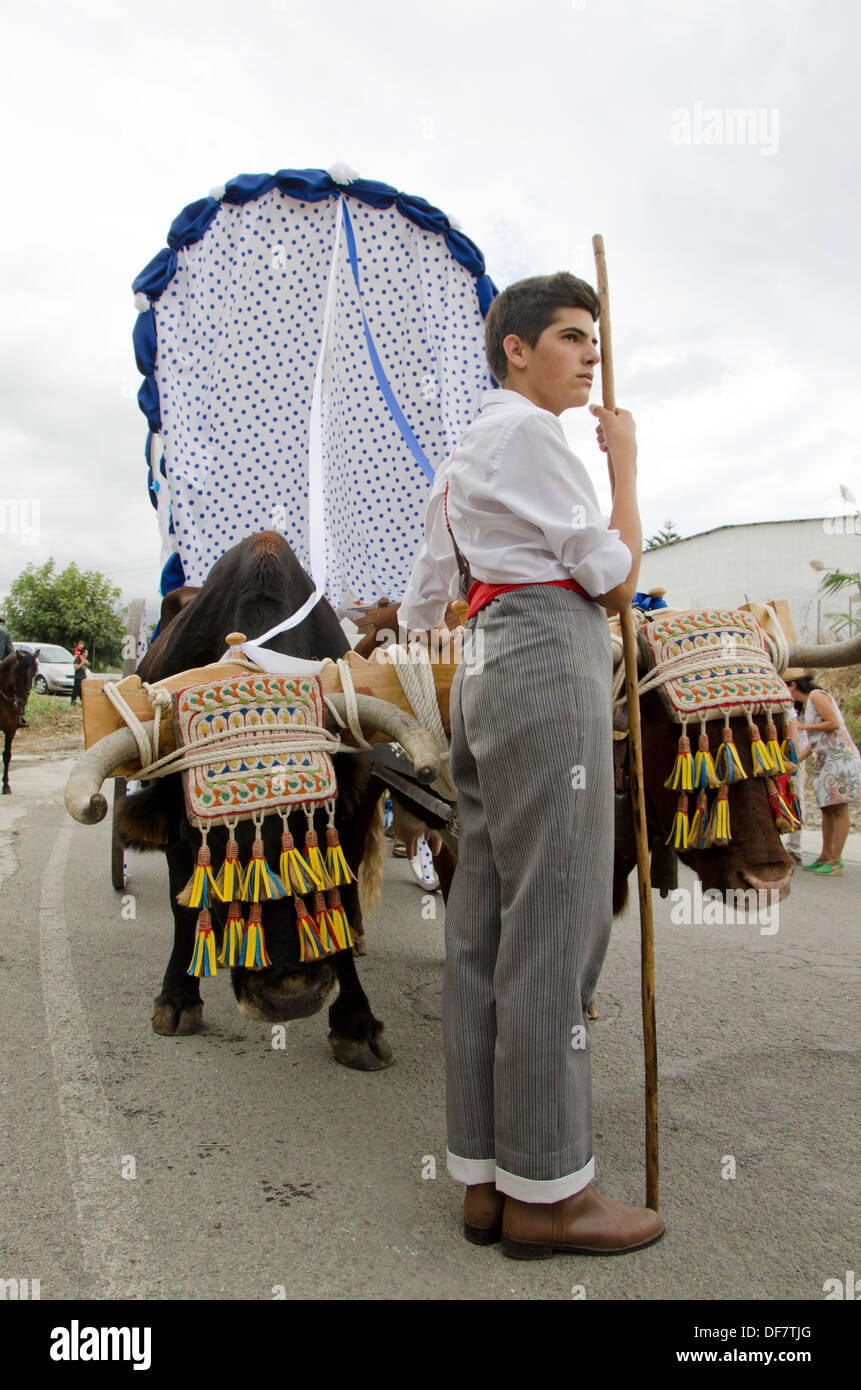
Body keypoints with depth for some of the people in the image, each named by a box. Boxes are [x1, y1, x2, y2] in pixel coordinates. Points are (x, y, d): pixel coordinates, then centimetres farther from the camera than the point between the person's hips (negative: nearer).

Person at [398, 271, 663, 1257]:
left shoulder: (461, 460, 26)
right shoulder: (525, 431, -3)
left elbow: (420, 605, 26)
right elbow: (616, 579, -5)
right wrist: (624, 462, 8)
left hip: (482, 677, 10)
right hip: (547, 665, -10)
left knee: (486, 927, 5)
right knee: (553, 922, -7)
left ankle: (487, 1180, 13)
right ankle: (545, 1190, 3)